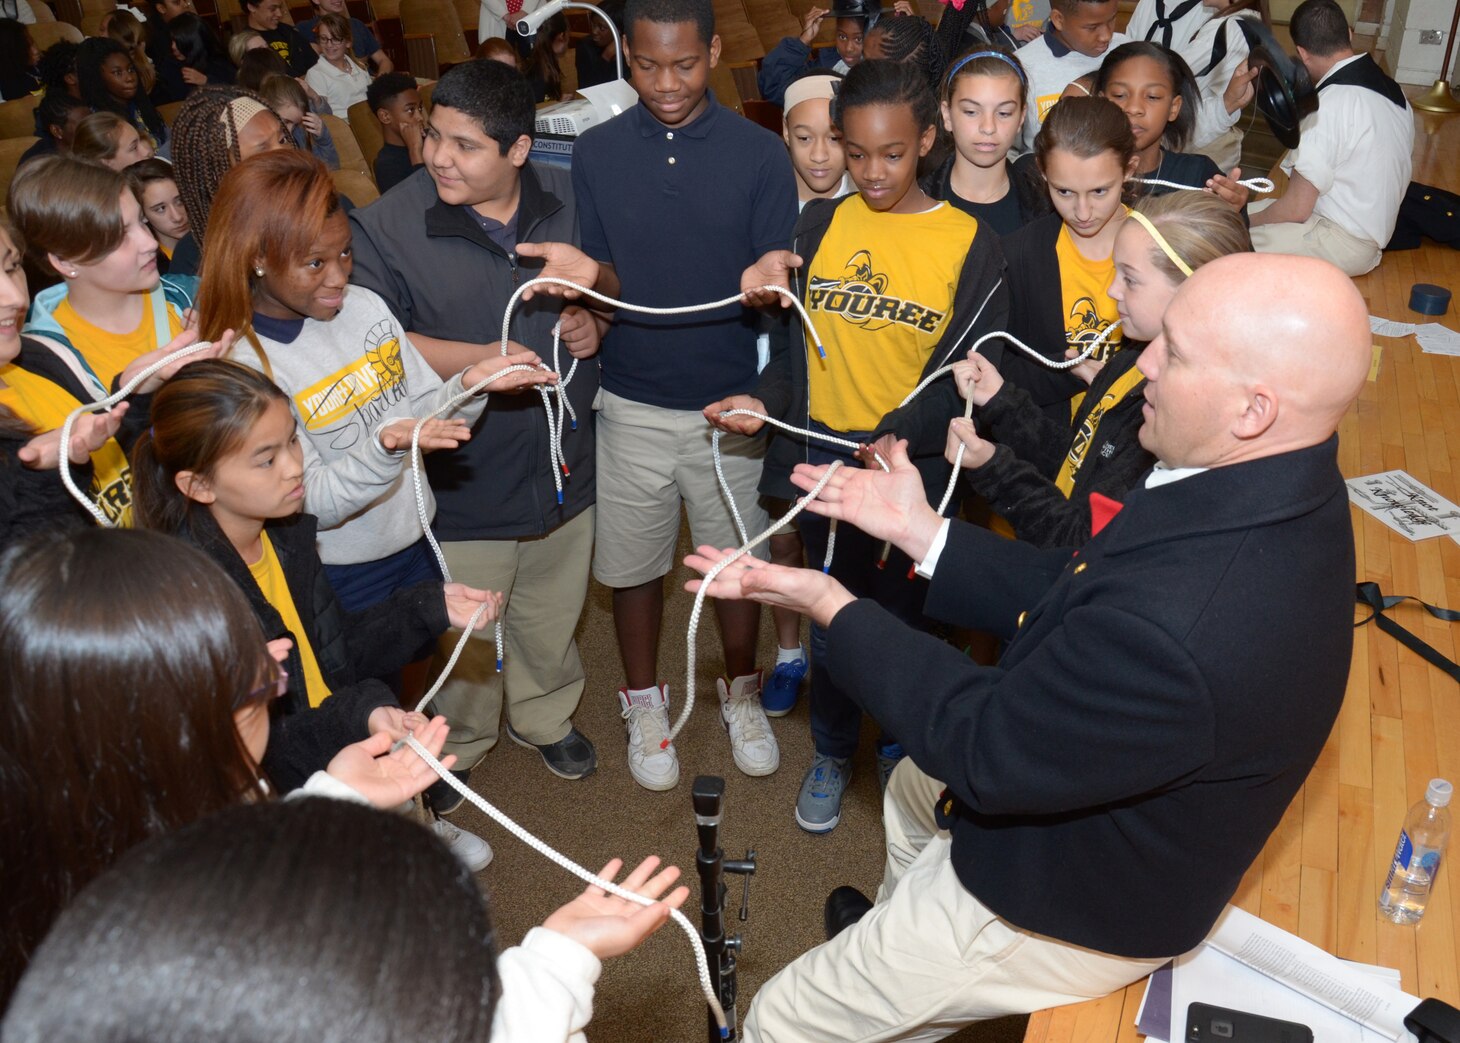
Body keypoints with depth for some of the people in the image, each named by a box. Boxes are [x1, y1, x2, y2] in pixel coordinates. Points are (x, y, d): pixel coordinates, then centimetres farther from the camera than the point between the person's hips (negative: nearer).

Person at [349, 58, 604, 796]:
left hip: (562, 465, 4)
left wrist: (594, 320, -10)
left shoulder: (570, 200, -3)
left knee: (551, 621, 24)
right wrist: (482, 360, -26)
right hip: (460, 481, -4)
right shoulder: (389, 224, -17)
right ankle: (454, 748, 44)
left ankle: (545, 717, 53)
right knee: (463, 636, 14)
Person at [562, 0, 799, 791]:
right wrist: (587, 279, -21)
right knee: (634, 561, 12)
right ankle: (644, 700, 35)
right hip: (632, 400, 1)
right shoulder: (595, 153, 0)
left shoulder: (759, 154, -4)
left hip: (731, 400, -1)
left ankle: (741, 691, 37)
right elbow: (601, 275, 2)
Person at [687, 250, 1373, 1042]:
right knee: (912, 785, 37)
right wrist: (919, 530, -5)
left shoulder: (1180, 634, -44)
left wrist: (831, 607, -19)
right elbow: (1073, 590, -2)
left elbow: (981, 749, -28)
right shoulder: (1278, 487, -14)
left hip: (1074, 910, -9)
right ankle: (894, 933, 65)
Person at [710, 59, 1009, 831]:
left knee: (904, 621, 15)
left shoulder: (970, 245, -7)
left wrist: (893, 444, -24)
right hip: (825, 463, 2)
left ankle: (900, 751, 41)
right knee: (831, 620, 16)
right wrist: (765, 401, -14)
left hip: (916, 474, -2)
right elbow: (793, 341, 6)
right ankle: (831, 754, 38)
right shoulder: (818, 226, 1)